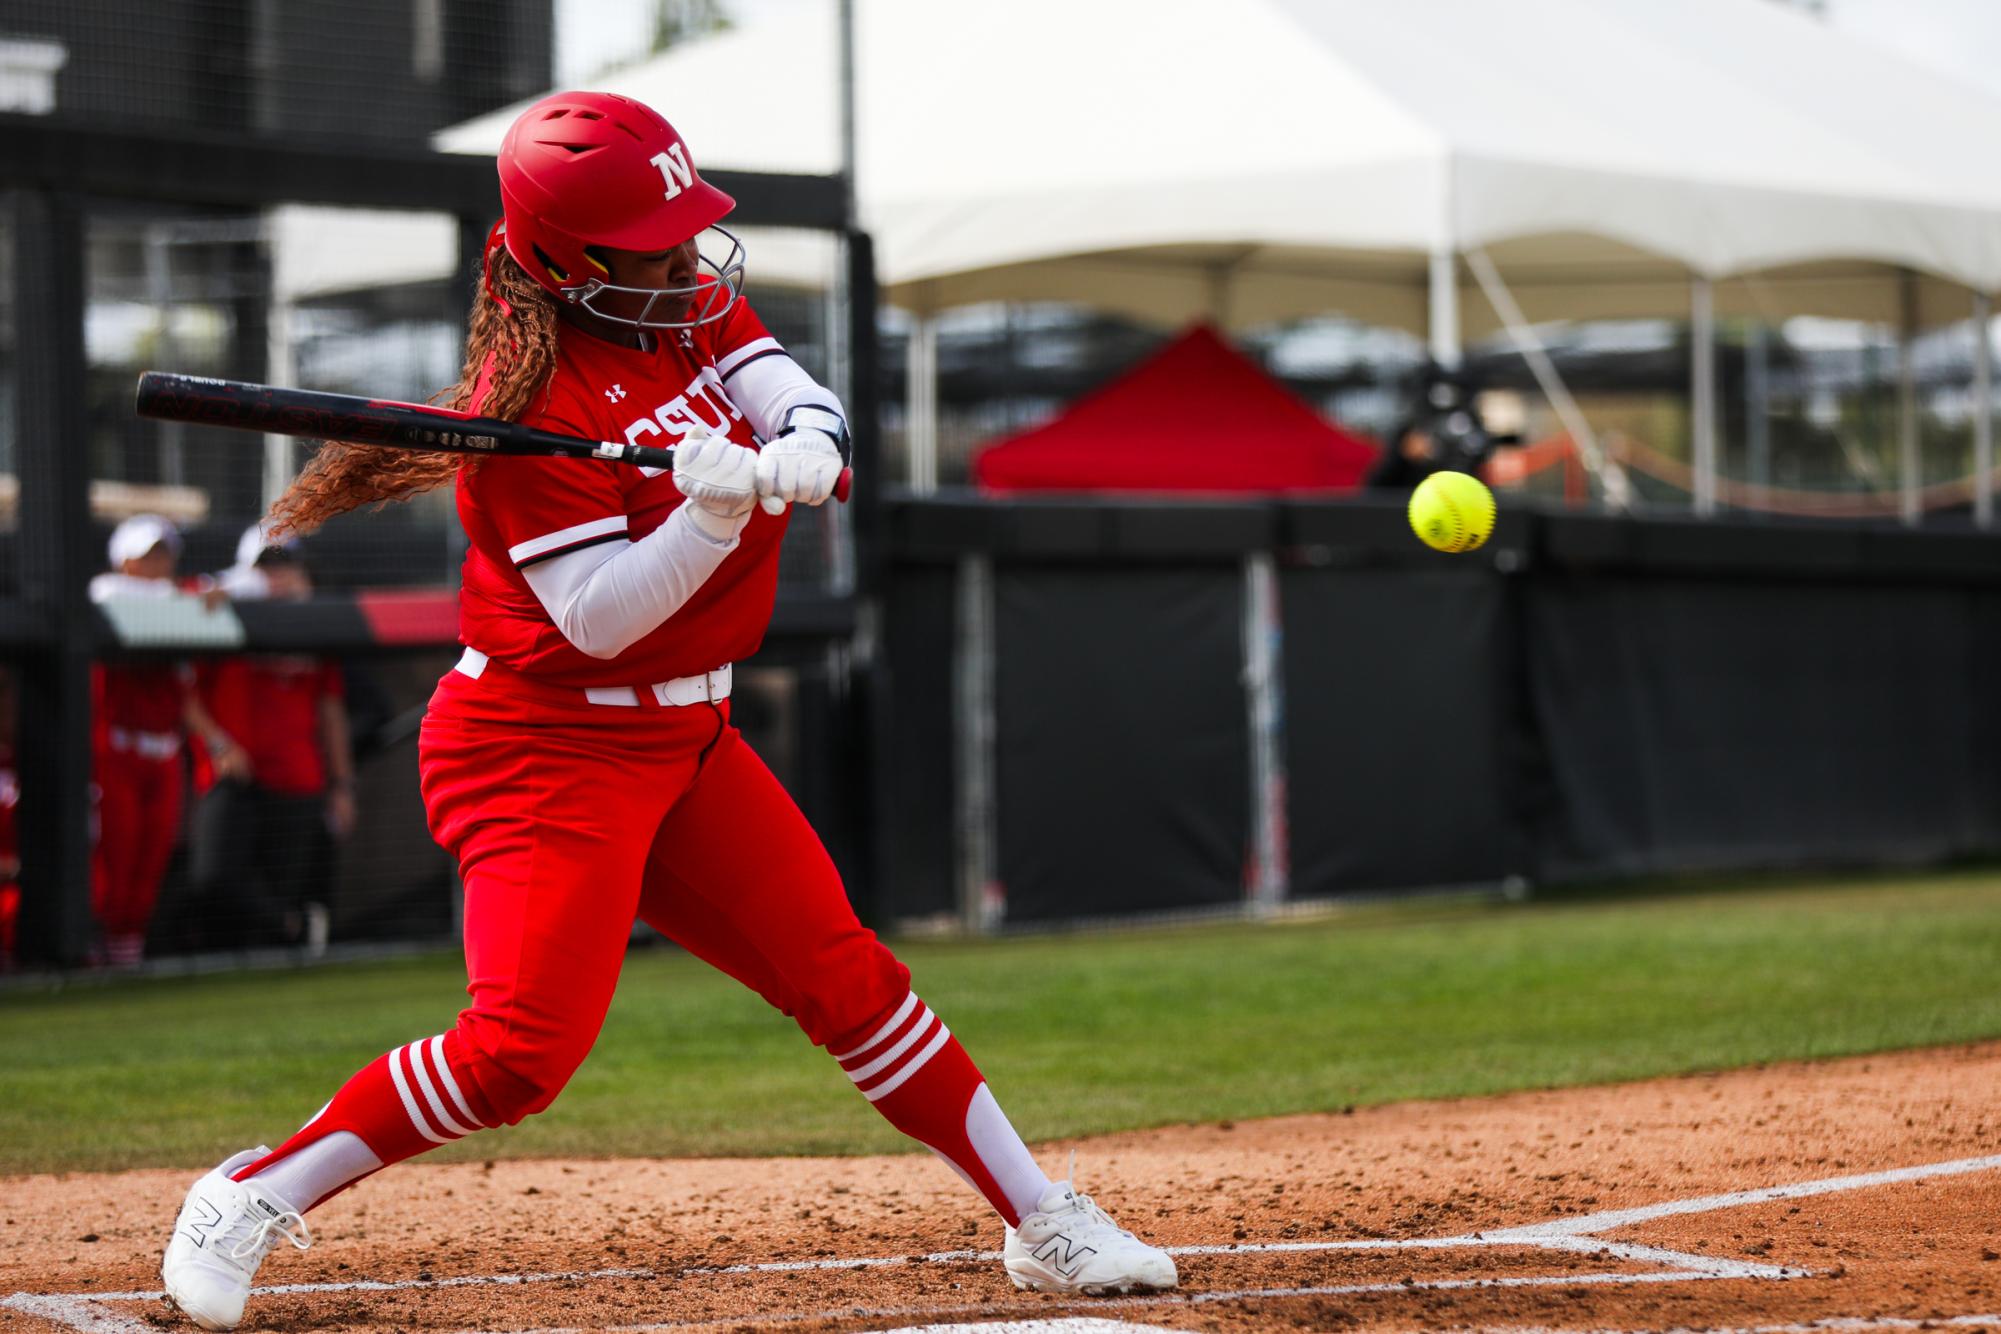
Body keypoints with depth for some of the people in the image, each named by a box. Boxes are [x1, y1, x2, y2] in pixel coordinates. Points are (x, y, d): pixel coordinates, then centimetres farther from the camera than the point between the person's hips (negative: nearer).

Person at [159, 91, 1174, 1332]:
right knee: (525, 1044, -18)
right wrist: (714, 511, -35)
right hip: (545, 748, -8)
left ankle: (1044, 1224, 18)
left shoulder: (694, 309, 4)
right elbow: (598, 618, -23)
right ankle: (251, 1201, -3)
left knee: (848, 979, 10)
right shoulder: (531, 403, -22)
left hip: (685, 739, 8)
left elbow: (808, 409, -5)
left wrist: (800, 451, -28)